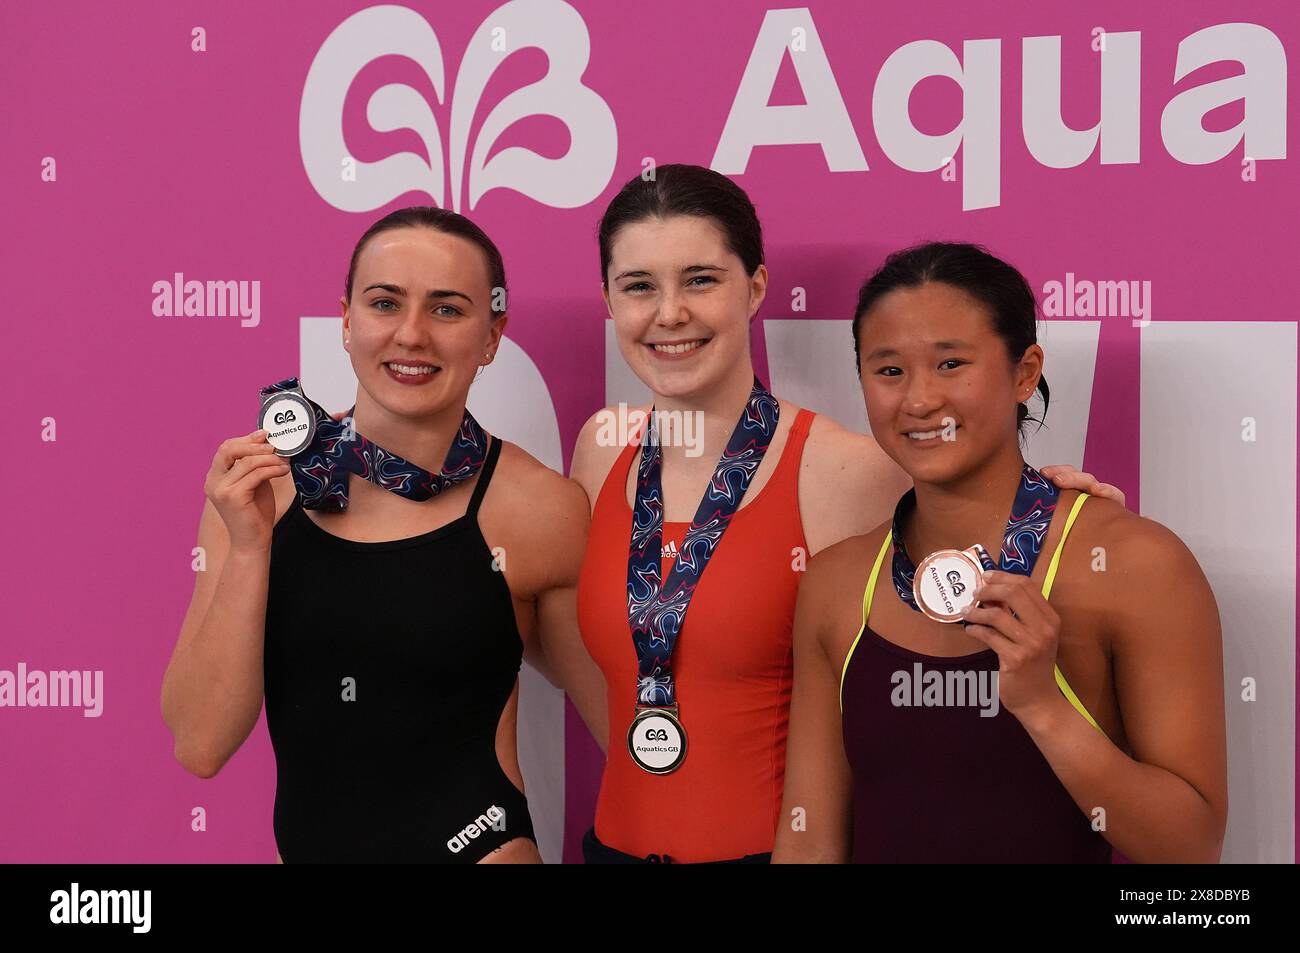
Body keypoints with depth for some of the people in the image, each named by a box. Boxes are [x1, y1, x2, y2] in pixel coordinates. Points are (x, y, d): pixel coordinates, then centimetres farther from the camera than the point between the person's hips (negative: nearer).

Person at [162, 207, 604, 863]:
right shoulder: (258, 484, -7)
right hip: (301, 840, 3)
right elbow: (200, 744, -11)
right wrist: (248, 548, -18)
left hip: (472, 847, -2)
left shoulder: (542, 508, -13)